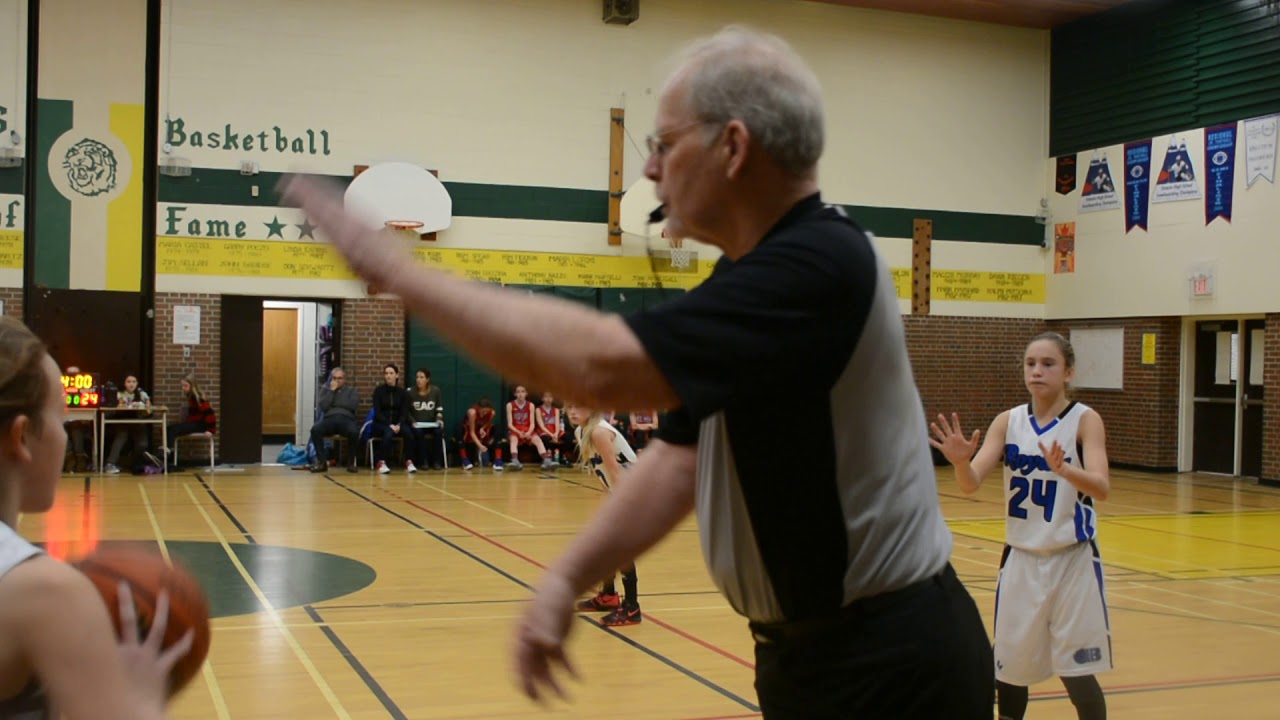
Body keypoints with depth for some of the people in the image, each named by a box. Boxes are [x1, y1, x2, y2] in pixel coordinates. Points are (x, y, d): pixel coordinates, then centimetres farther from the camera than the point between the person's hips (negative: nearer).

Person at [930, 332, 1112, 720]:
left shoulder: (1085, 420, -9)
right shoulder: (1008, 421, 0)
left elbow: (1101, 487, -23)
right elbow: (971, 483, -10)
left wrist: (1063, 469, -43)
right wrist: (960, 461, -33)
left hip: (1072, 561, -3)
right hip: (1021, 560, 3)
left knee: (1077, 673, -1)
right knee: (1009, 669, 11)